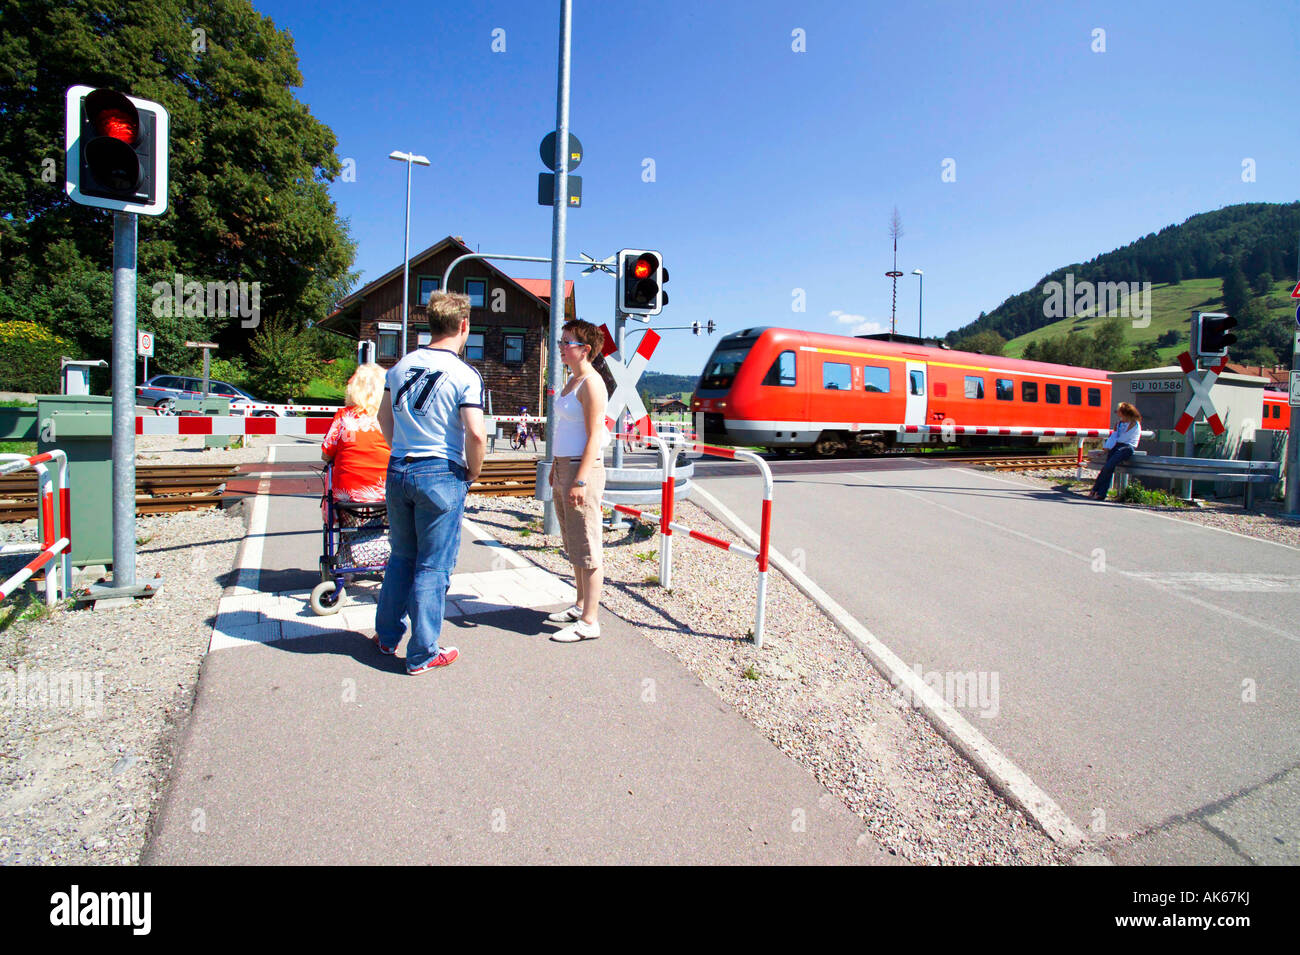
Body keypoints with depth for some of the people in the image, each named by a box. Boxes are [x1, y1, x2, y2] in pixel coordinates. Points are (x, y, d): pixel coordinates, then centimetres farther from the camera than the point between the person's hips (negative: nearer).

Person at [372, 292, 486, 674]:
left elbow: (384, 417, 17)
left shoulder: (401, 367, 7)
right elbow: (476, 434, -19)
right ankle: (423, 653, 13)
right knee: (433, 567, 4)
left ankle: (387, 636, 33)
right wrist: (472, 474, -4)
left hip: (398, 471, 6)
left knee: (401, 558, 21)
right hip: (441, 475, -6)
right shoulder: (465, 375, -12)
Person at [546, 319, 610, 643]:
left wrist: (580, 480, -23)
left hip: (584, 468, -10)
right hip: (565, 467, 10)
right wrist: (556, 467, 22)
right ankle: (581, 606, 31)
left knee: (586, 547, -3)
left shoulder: (591, 383, -13)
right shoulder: (571, 380, 15)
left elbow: (594, 437, -18)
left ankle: (589, 622, 4)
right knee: (573, 544, 17)